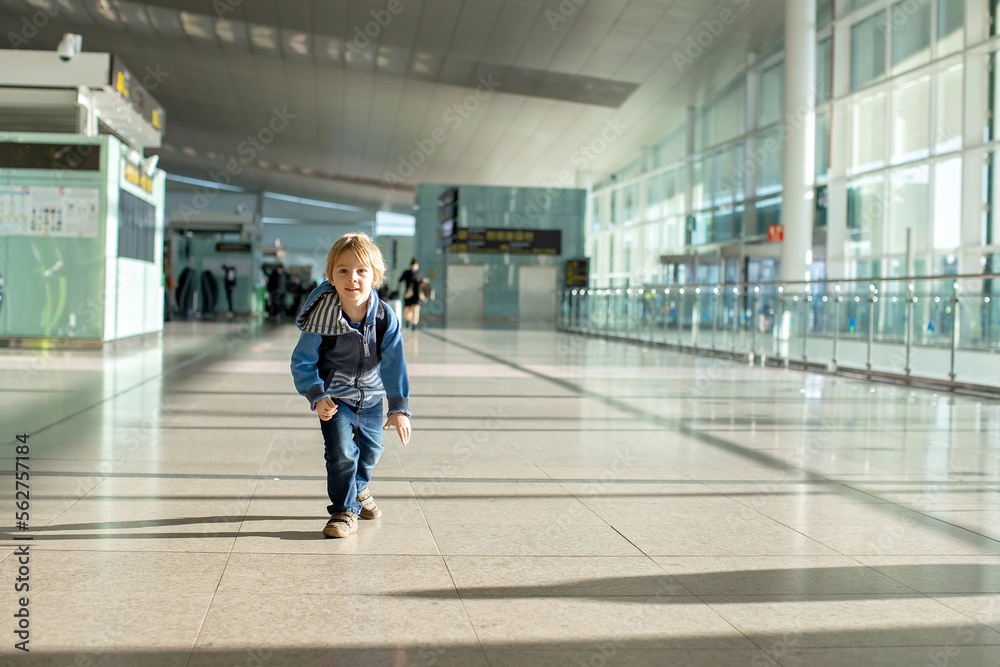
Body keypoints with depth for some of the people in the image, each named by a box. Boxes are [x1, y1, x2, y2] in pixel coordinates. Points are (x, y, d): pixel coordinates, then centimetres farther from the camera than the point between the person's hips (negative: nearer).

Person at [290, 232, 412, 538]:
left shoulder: (384, 318, -19)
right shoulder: (321, 318, -25)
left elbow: (394, 365, -13)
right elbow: (302, 362, -14)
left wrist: (399, 408, -16)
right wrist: (317, 397, -25)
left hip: (370, 398, 4)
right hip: (334, 399, -3)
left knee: (370, 449, 19)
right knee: (342, 452, -16)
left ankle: (358, 489, 50)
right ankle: (345, 510, 5)